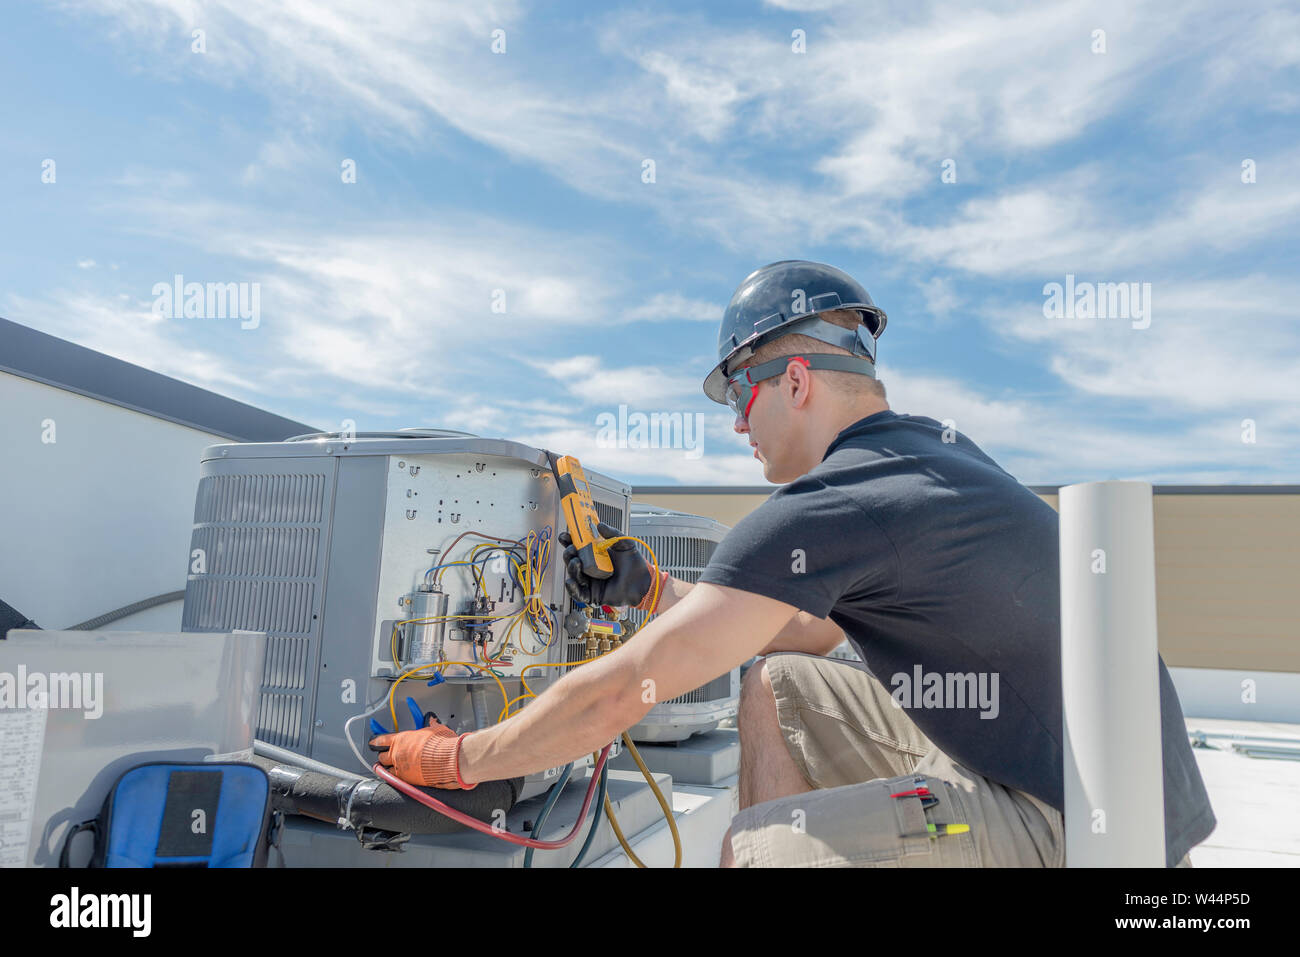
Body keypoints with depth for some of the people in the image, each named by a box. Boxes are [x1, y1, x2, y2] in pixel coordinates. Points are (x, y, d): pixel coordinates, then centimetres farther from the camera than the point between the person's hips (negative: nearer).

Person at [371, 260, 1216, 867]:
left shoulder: (824, 510, -22)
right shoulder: (937, 450, 7)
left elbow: (616, 696, -19)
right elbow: (806, 633, 16)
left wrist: (455, 758, -4)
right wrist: (648, 590, 10)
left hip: (1075, 827, -9)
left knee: (754, 850, -17)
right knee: (778, 688, 9)